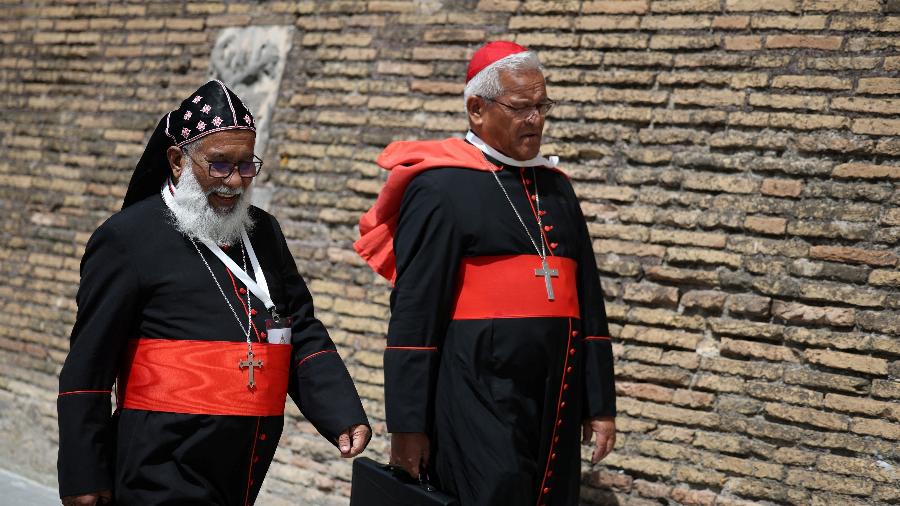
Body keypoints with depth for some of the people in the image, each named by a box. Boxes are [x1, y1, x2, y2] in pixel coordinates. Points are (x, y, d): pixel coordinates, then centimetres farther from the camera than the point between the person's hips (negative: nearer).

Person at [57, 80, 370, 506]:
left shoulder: (263, 232, 12)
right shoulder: (128, 237, -6)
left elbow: (303, 333, 13)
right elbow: (88, 366, -6)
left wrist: (342, 415, -2)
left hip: (245, 471, 6)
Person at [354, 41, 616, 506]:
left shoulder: (555, 187, 14)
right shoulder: (439, 187, -6)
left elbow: (589, 302, 17)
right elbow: (412, 311, -9)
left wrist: (601, 403, 14)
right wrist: (407, 424, -11)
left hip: (556, 406, 7)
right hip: (475, 404, -6)